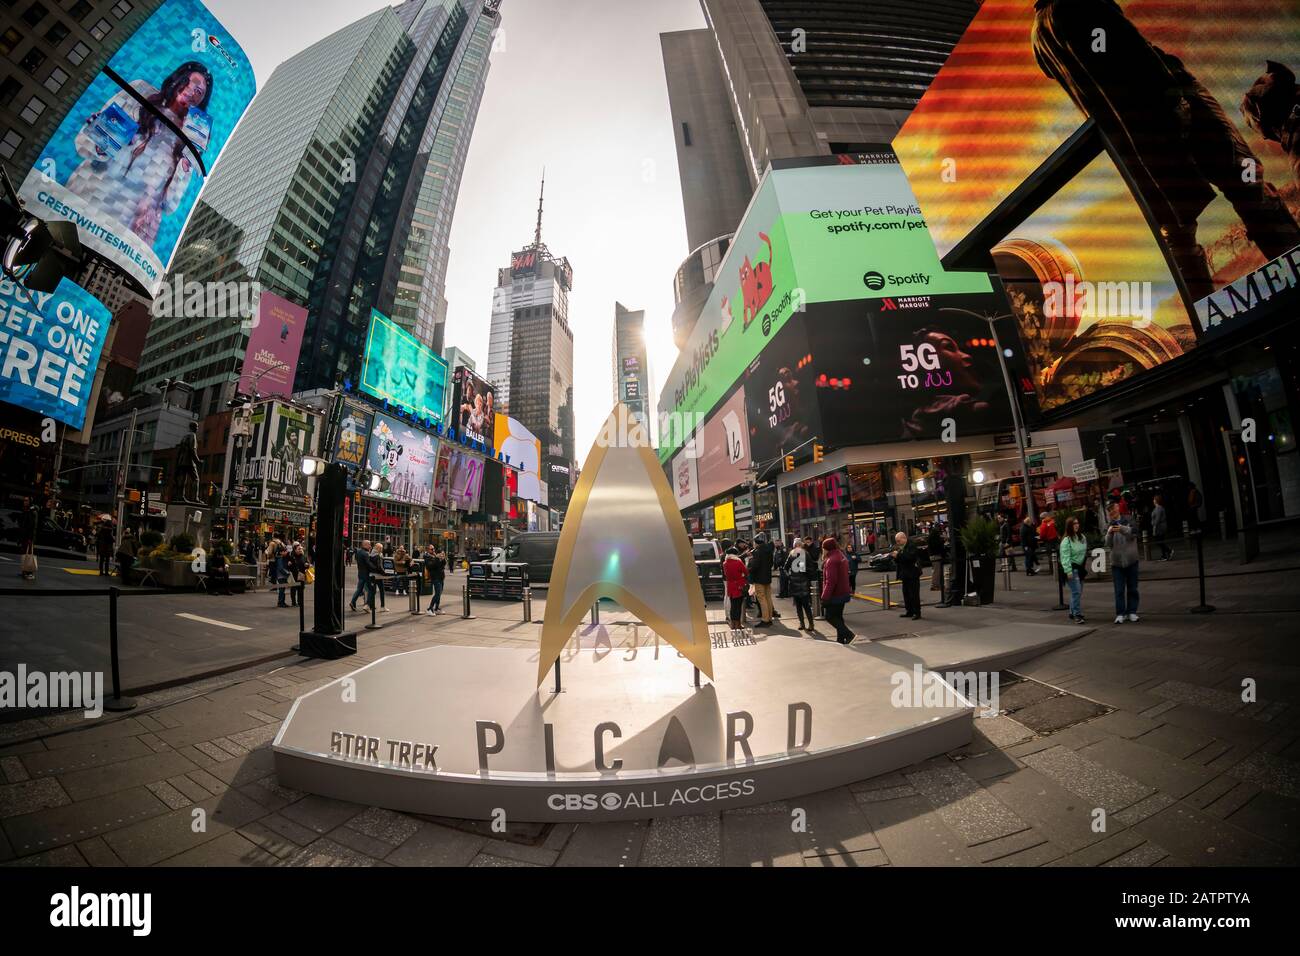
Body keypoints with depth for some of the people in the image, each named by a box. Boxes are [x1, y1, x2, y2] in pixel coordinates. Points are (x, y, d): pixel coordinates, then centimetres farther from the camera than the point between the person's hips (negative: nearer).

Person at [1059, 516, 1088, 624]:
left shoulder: (1082, 537, 9)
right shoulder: (1066, 540, -15)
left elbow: (1085, 551, 20)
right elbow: (1065, 557, -18)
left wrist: (1085, 563, 16)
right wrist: (1068, 571, -21)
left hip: (1080, 568, 8)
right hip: (1072, 568, -8)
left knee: (1078, 591, 12)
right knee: (1076, 591, -11)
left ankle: (1073, 613, 21)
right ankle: (1077, 615, -7)